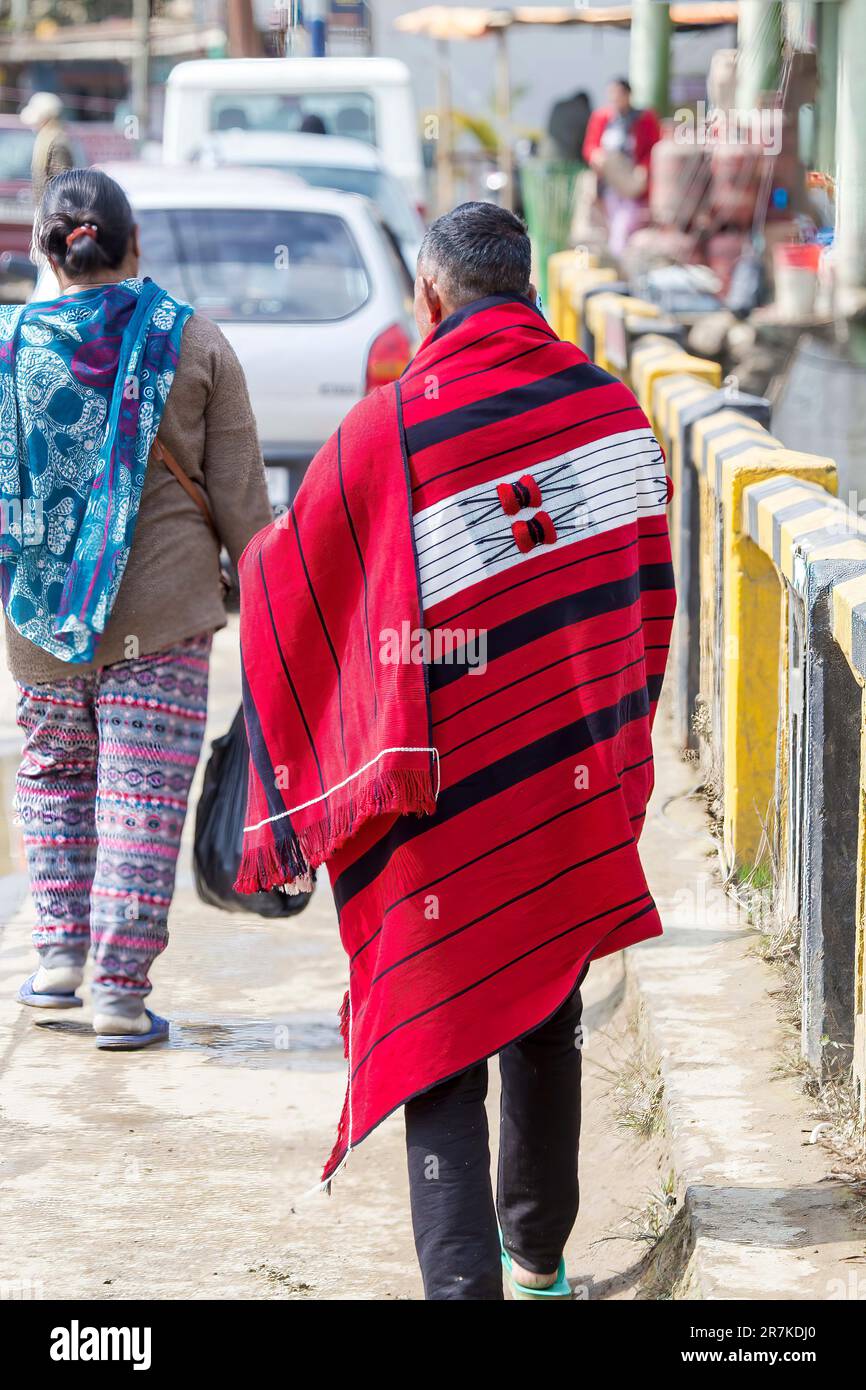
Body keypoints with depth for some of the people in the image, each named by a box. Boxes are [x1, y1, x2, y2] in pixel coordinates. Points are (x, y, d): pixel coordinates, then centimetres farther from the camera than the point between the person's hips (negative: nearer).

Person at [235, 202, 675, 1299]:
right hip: (583, 791, 4)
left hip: (444, 801, -4)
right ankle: (539, 1258, 34)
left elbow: (287, 583, -1)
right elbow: (649, 604, 9)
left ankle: (463, 1277, -10)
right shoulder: (614, 411, -1)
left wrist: (251, 559, 21)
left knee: (436, 1048, 0)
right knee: (545, 1024, 20)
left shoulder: (389, 428, -14)